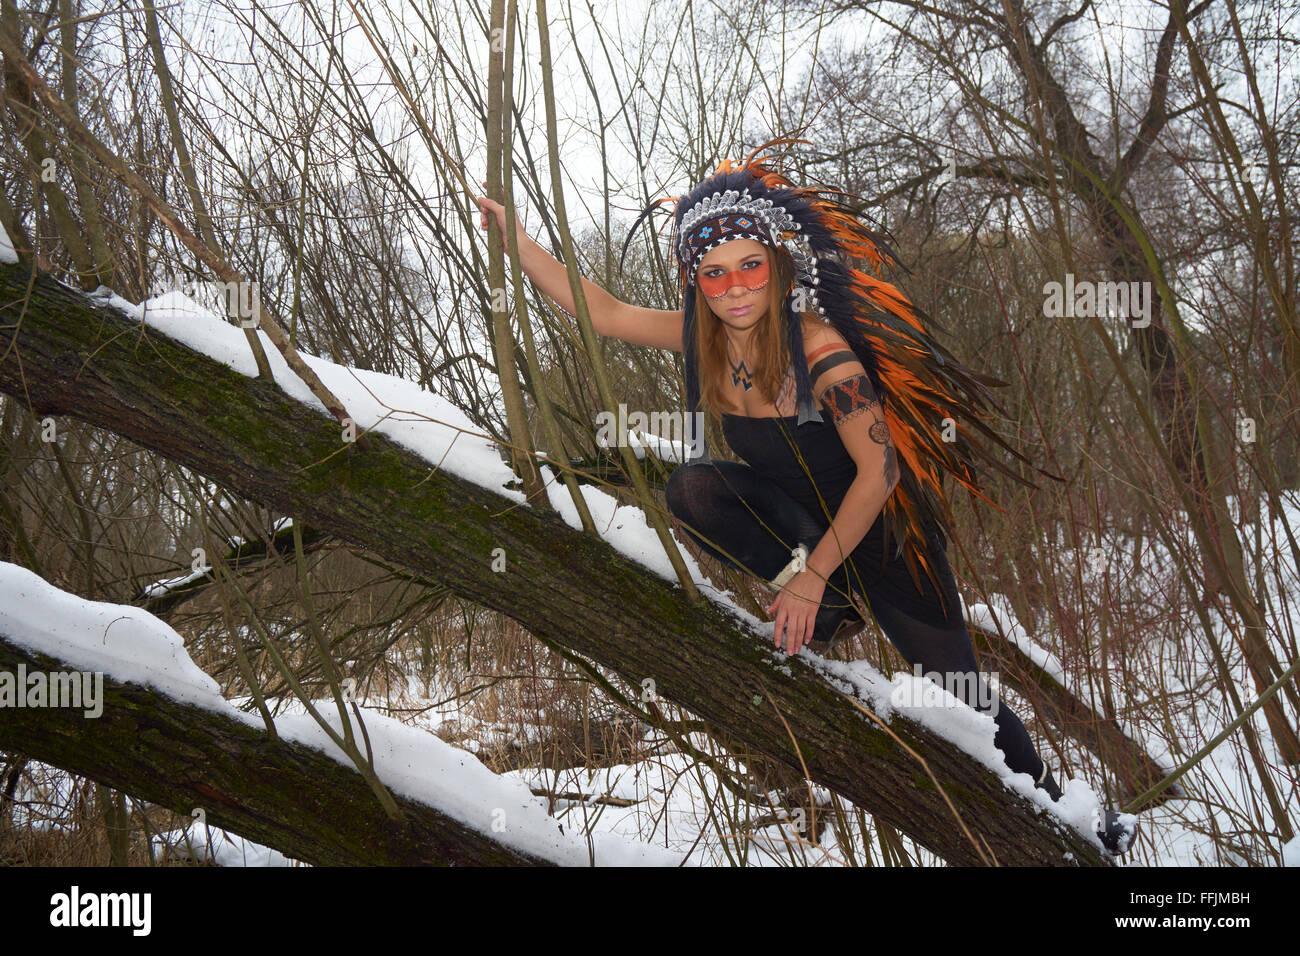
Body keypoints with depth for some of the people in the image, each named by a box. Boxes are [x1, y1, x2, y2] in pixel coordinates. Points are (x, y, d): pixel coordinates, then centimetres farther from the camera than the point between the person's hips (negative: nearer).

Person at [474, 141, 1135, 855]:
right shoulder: (702, 338, -12)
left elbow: (878, 473, -27)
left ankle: (1056, 807, 26)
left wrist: (811, 577, -25)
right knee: (692, 487, -23)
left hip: (880, 527, -5)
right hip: (795, 518, 5)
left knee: (958, 690, -1)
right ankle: (829, 612, -10)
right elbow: (600, 310, -5)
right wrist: (518, 241, -13)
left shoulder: (822, 351, -29)